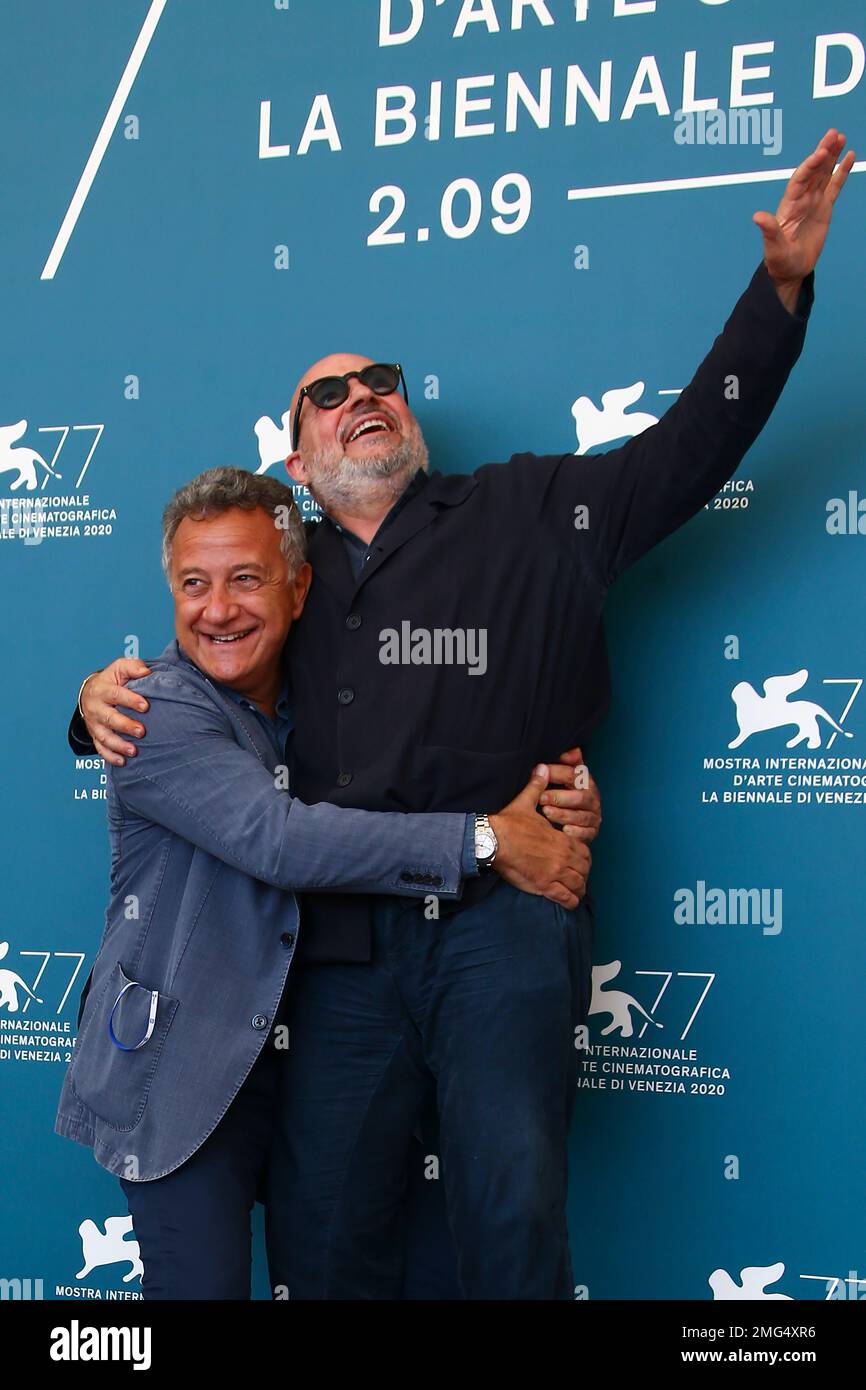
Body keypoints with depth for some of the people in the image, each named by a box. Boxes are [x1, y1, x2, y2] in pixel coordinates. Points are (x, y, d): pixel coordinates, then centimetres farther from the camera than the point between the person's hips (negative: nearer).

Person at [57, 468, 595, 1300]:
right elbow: (279, 840, -28)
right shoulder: (158, 714, -16)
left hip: (310, 1064, 6)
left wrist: (554, 791, -11)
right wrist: (485, 841, -27)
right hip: (187, 1074, -6)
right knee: (204, 1283, -4)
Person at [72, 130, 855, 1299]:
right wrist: (107, 692, 6)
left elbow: (696, 440, 4)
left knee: (511, 1213, -7)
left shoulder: (534, 512, 8)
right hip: (347, 932, 4)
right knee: (323, 1222, 8)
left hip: (504, 923, -3)